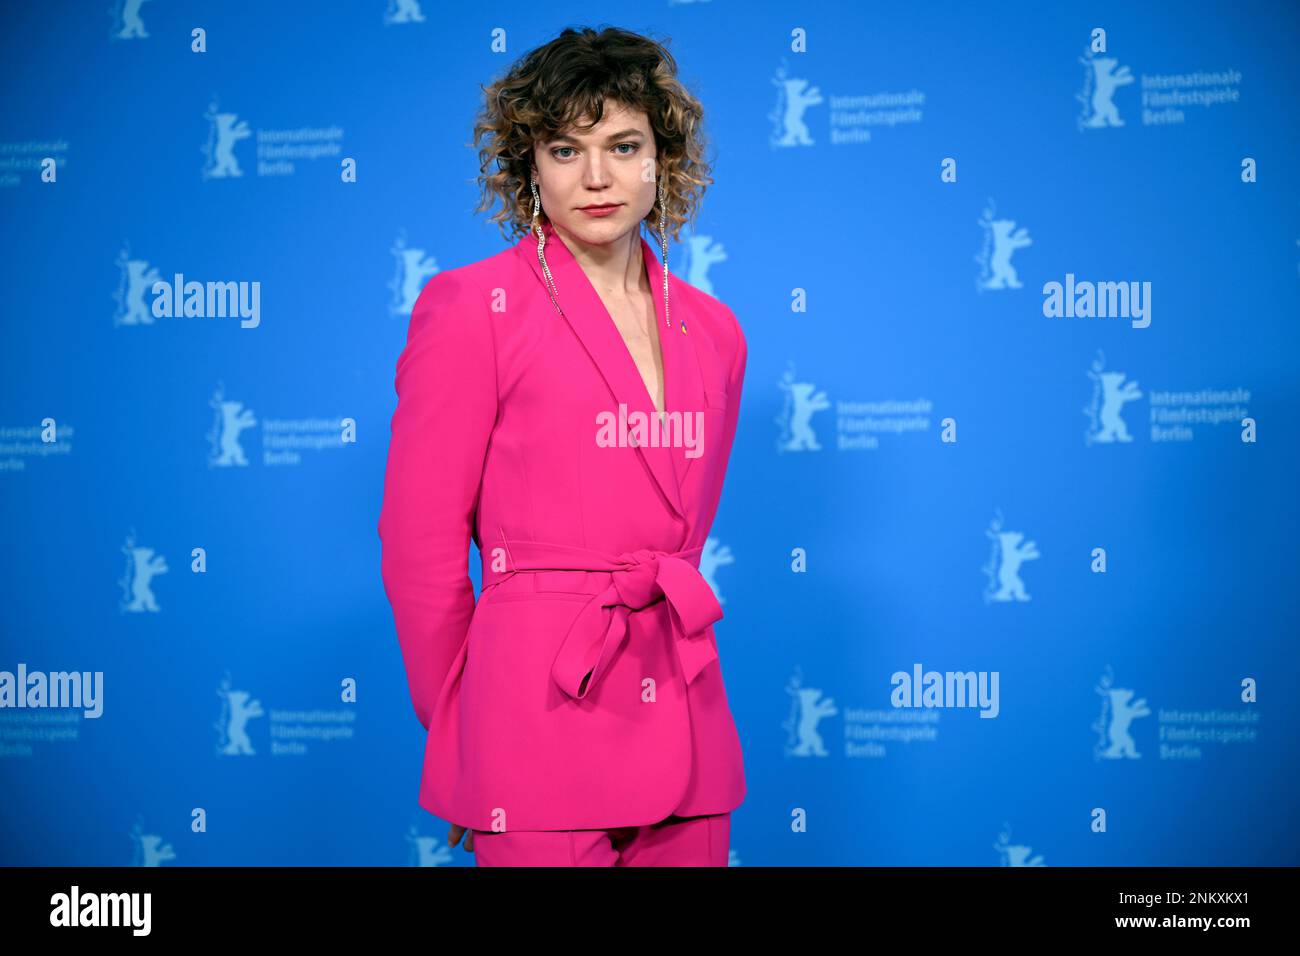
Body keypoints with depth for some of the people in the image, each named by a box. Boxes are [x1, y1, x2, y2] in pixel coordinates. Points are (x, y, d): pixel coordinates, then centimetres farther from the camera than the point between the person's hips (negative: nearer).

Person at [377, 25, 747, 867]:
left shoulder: (712, 331, 10)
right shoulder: (471, 310, -5)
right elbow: (420, 544, -4)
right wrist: (458, 726, 3)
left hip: (684, 721, 5)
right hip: (540, 723, -5)